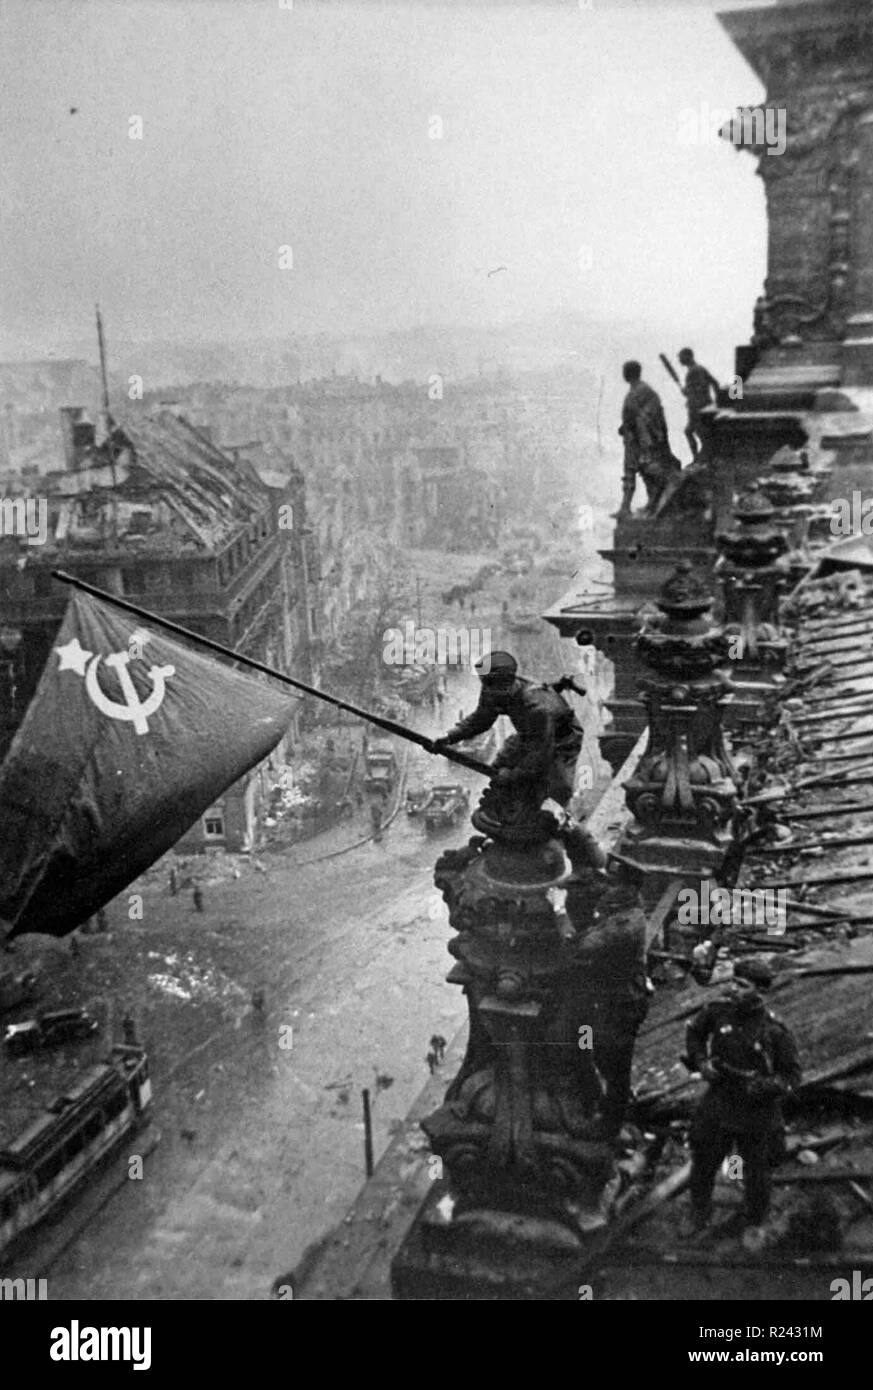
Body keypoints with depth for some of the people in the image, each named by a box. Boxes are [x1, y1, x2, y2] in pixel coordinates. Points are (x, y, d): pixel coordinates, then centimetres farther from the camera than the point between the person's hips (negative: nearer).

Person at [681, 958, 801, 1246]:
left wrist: (767, 1086, -29)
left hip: (757, 1111, -3)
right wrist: (700, 1062, -8)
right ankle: (699, 1216, 42)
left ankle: (755, 1226, 40)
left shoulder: (774, 1031, -21)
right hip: (718, 1104, 3)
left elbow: (792, 1075, -12)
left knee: (756, 1174, 13)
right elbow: (694, 1032, 8)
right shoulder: (719, 1010, -12)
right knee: (702, 1163, 15)